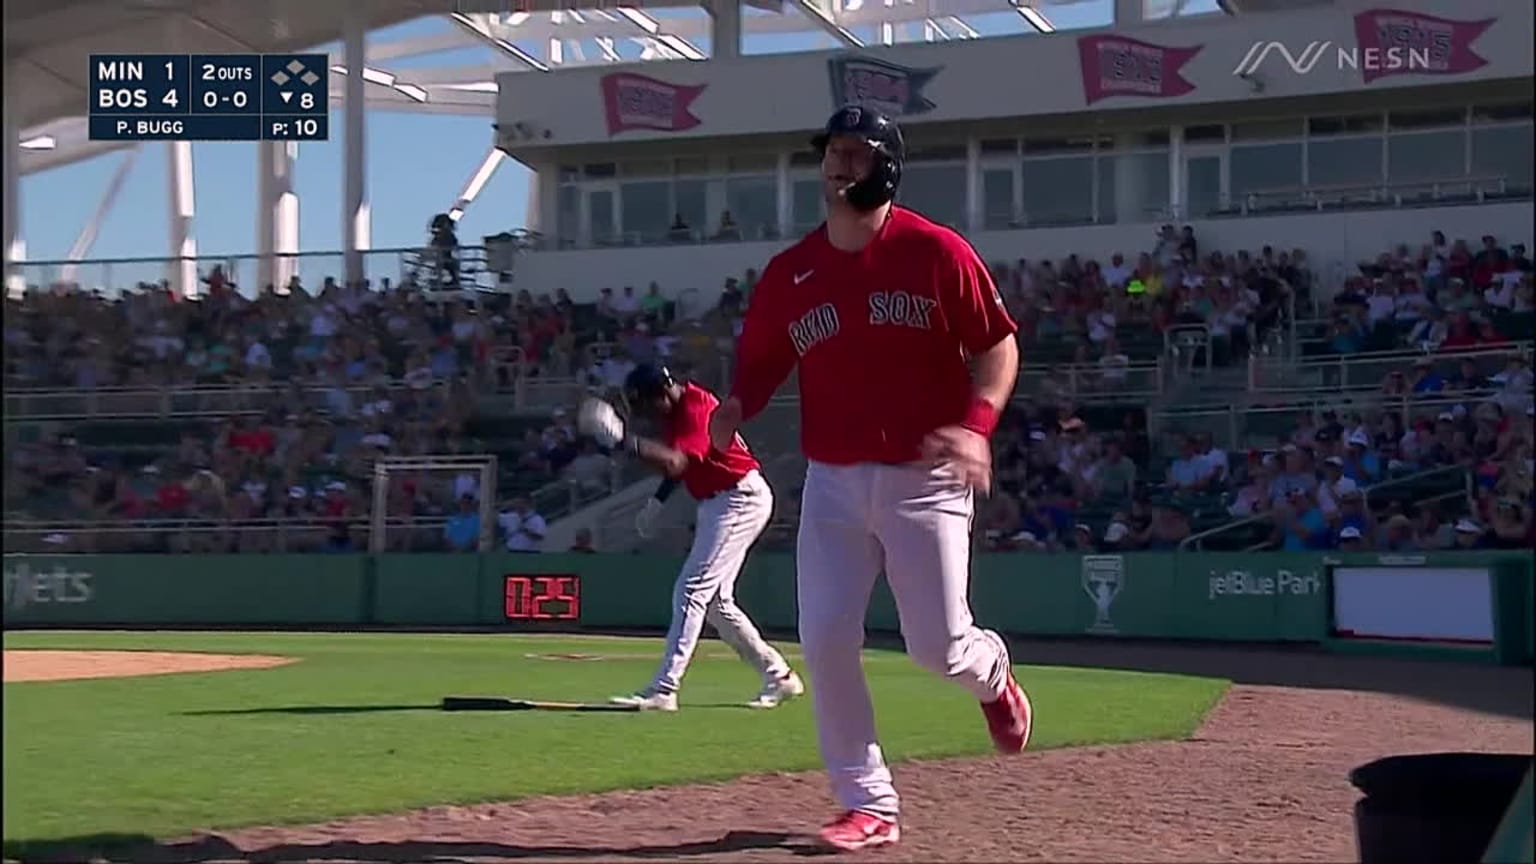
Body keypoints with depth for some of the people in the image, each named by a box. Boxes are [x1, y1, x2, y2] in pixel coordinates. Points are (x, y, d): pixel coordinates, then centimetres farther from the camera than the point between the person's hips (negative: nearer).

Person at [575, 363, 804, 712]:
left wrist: (625, 440, -48)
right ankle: (778, 676, 21)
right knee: (716, 601, 13)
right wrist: (656, 500, 12)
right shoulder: (675, 408, 5)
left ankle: (664, 690, -20)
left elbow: (675, 463, -39)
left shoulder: (696, 408, -23)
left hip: (742, 498, -10)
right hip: (715, 503, 10)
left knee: (693, 592, -16)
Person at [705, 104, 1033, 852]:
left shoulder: (936, 252, -7)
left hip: (924, 479, -3)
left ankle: (992, 673, 36)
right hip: (833, 482, 4)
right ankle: (869, 806, 7)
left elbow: (998, 344, -3)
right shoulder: (788, 273, 3)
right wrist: (736, 407, -11)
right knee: (825, 641, -6)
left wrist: (976, 423, -19)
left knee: (937, 645, -4)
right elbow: (760, 362, 12)